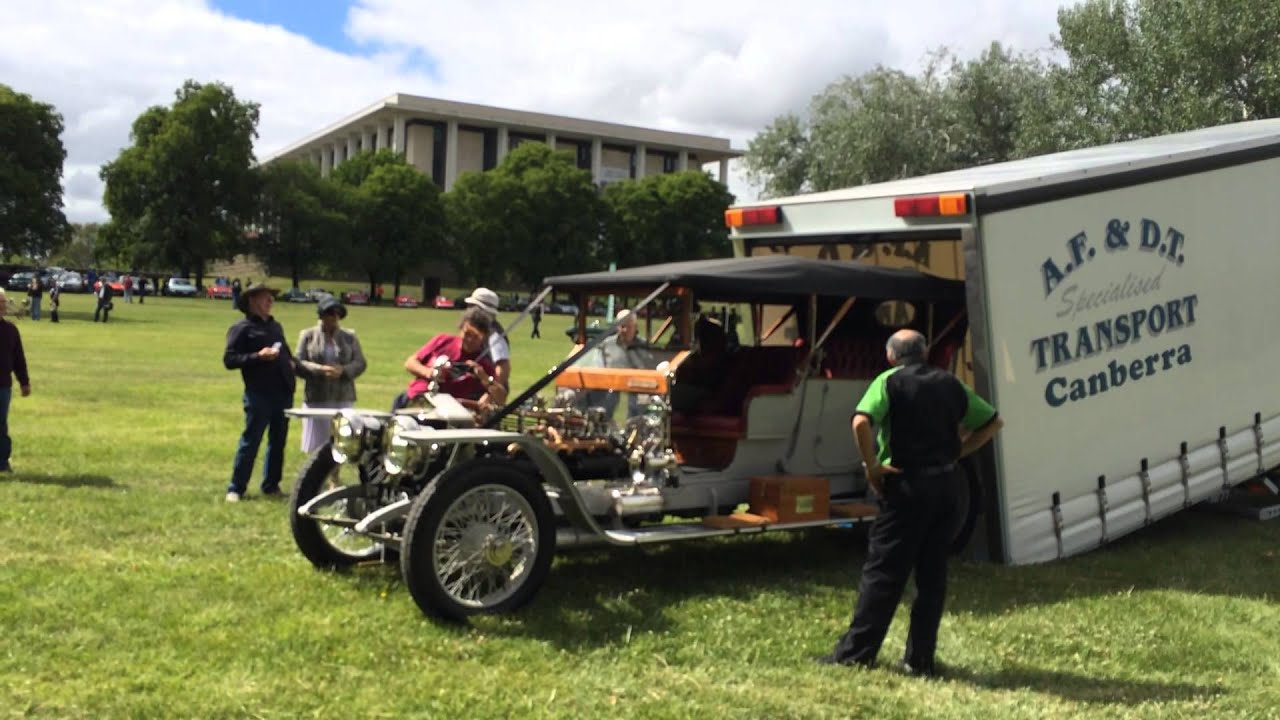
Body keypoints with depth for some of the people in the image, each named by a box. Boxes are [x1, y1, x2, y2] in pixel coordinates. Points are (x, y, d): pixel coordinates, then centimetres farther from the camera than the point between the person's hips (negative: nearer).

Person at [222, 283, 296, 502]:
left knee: (278, 442, 11)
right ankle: (236, 488, 5)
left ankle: (271, 485, 21)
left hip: (283, 393, 7)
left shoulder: (275, 326, 20)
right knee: (250, 441, -3)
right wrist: (258, 356, -19)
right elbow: (229, 360, -9)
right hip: (259, 394, -7)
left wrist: (291, 362, 9)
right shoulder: (242, 328, -2)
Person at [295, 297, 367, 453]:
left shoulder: (349, 337, 9)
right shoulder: (308, 335, 4)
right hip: (316, 398, -1)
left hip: (343, 398, 1)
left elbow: (360, 363, 6)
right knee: (315, 446, 1)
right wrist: (320, 370, -17)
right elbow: (298, 364, -1)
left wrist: (343, 371, -13)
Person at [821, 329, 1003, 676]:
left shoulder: (889, 381, -3)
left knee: (883, 571, 0)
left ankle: (856, 651, 5)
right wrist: (956, 451, 15)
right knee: (932, 573, 10)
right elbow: (993, 422, 19)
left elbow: (861, 422, -20)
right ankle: (920, 658, 13)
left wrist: (872, 466, -10)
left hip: (907, 485, -5)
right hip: (947, 485, 5)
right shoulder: (950, 384, 13)